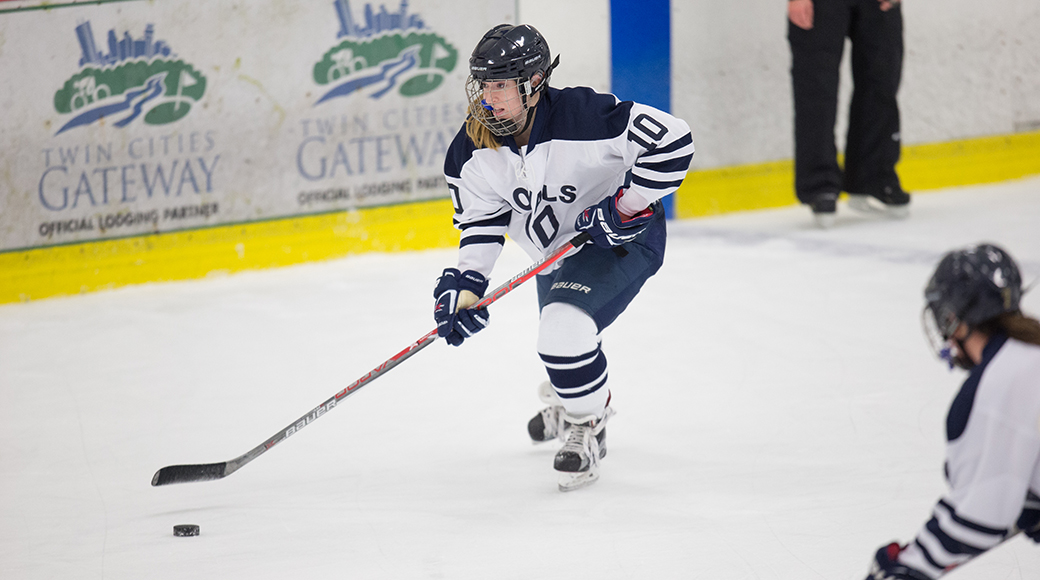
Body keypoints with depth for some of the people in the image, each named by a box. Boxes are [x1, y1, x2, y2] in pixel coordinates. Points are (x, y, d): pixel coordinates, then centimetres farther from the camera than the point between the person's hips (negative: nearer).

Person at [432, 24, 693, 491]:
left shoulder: (584, 117, -34)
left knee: (564, 329, -29)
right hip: (554, 250, 7)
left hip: (623, 238, -7)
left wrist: (627, 204, -29)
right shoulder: (473, 149, -16)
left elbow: (672, 141, -29)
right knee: (561, 346, 27)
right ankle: (576, 398, 64)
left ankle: (587, 428, -3)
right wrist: (465, 283, -16)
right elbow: (481, 220, -3)